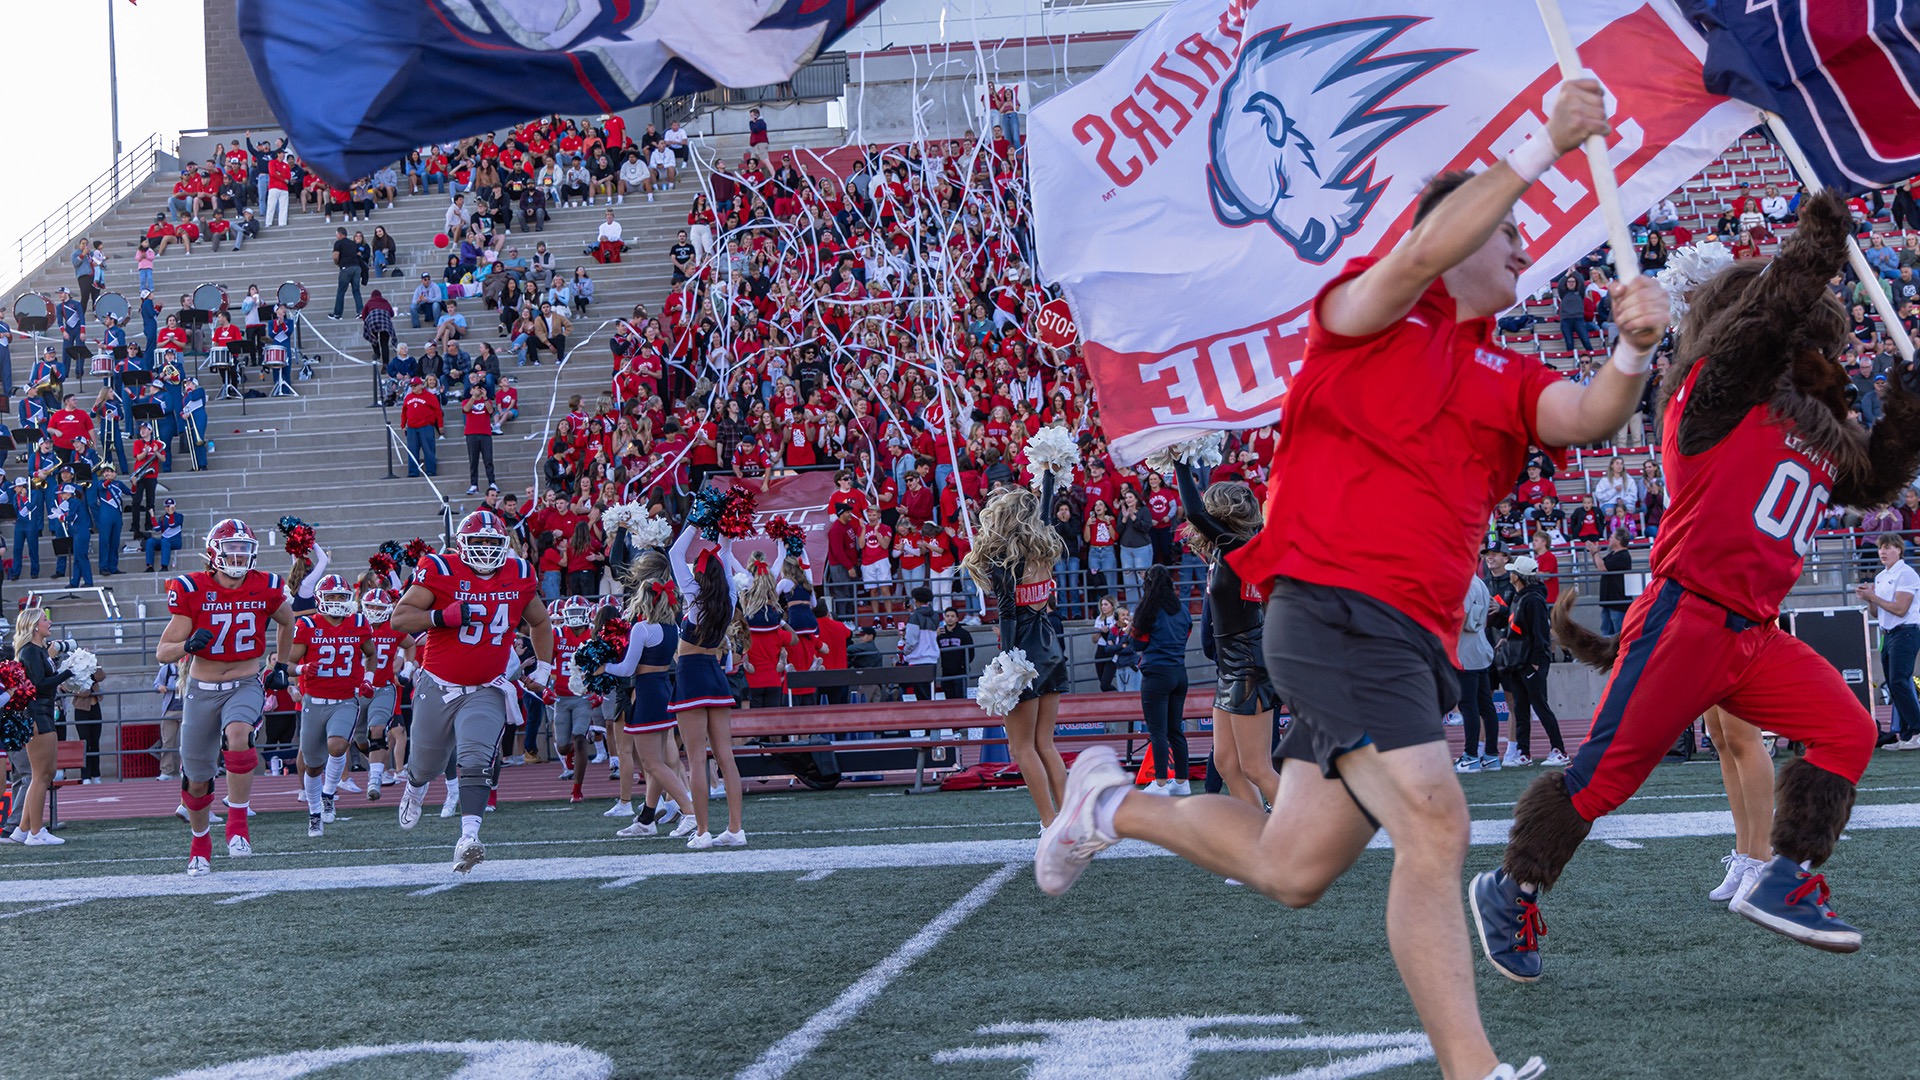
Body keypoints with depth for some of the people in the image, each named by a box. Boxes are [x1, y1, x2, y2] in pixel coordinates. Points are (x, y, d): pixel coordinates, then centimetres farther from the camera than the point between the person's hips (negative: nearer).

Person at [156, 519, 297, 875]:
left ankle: (238, 825, -22)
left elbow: (286, 622, 20)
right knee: (197, 780, 9)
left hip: (246, 685, 0)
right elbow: (162, 653, -8)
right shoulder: (192, 591, -10)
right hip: (202, 690, 1)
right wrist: (189, 645, -29)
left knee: (237, 735, -34)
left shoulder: (265, 588, -5)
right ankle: (200, 843, 36)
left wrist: (281, 666, 16)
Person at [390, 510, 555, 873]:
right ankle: (414, 788, 53)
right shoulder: (440, 571, -9)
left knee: (475, 762, -20)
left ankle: (468, 838, -26)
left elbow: (540, 623, 22)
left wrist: (543, 667, 12)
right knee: (427, 762, 17)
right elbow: (399, 618, -11)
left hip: (486, 690, 1)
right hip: (438, 686, -1)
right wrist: (443, 616, -26)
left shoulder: (518, 576, 3)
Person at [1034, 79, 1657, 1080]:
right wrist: (1541, 148, -18)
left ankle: (1114, 805, 34)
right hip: (1337, 607, -8)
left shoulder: (1504, 377, 21)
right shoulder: (1368, 309, 3)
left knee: (1290, 869, 12)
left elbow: (1584, 416, 2)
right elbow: (1421, 254, -19)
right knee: (1434, 829, -20)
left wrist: (1633, 351, -18)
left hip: (1411, 638, 8)